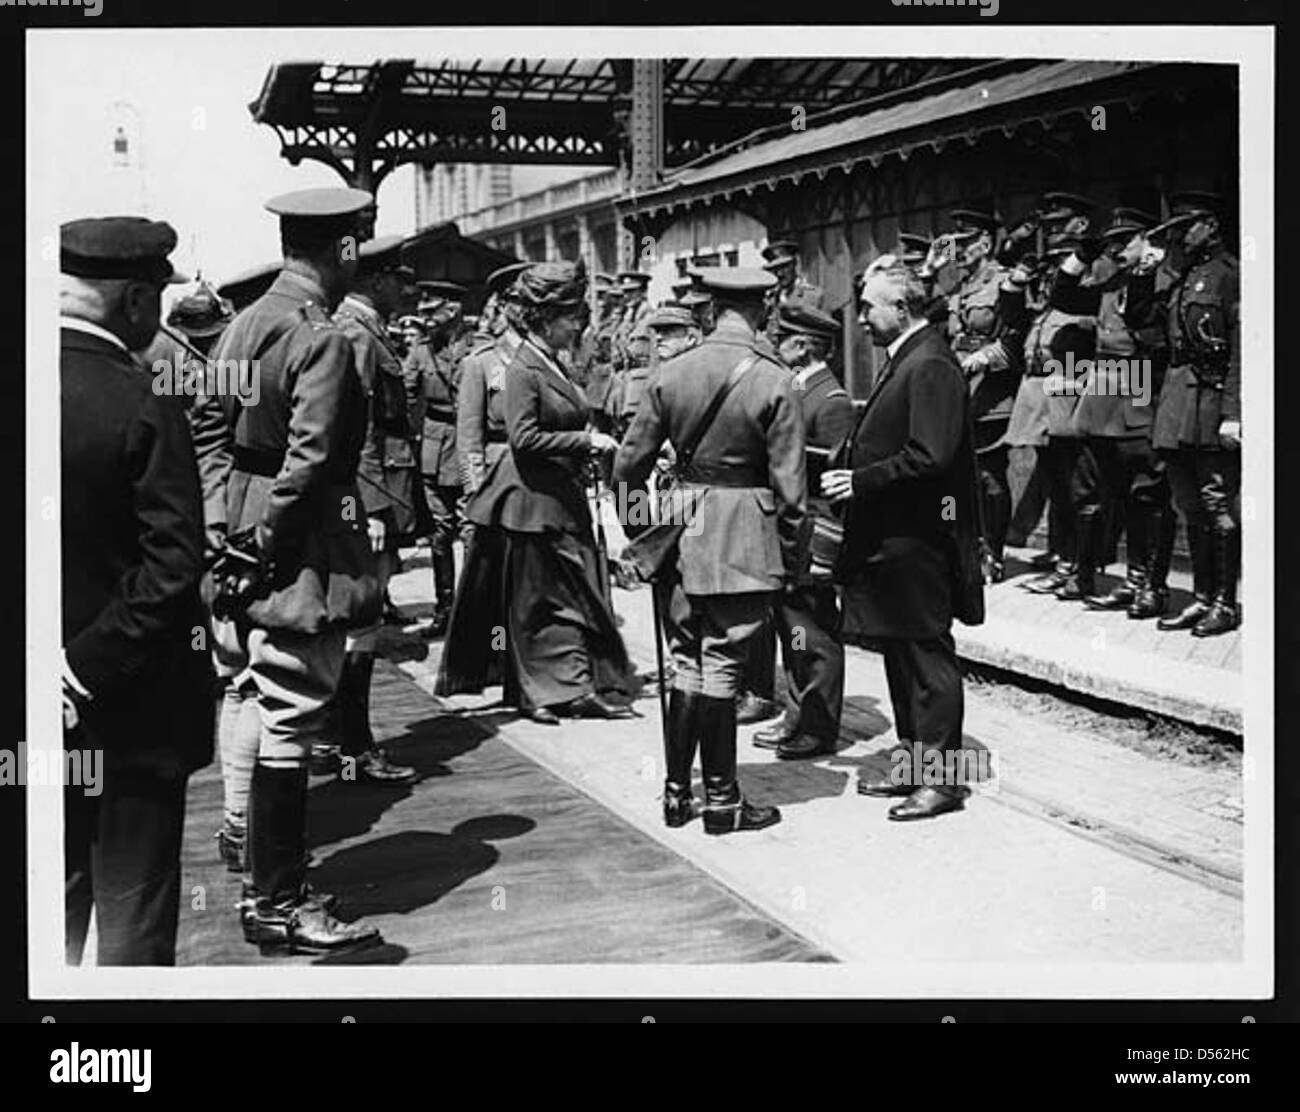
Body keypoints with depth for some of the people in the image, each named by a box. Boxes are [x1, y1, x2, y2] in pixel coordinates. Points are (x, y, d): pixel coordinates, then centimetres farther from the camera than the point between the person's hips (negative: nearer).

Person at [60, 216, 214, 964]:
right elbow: (172, 567, -24)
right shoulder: (142, 408, -19)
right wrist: (94, 664, -16)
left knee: (51, 898, 21)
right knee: (134, 906, 7)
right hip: (131, 703, -6)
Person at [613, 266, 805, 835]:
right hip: (743, 538, -4)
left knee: (685, 662, 13)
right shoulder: (774, 382, -9)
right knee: (722, 666, 2)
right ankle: (722, 801, 10)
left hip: (680, 531, 4)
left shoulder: (671, 372, 2)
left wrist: (636, 529, 17)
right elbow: (788, 483, -9)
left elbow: (629, 463, 5)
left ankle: (677, 793, 19)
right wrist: (790, 556, 2)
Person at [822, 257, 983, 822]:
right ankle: (915, 762, 26)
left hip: (916, 539, -10)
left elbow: (929, 457, -24)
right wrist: (848, 467, 9)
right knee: (901, 654, 16)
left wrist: (861, 481, -19)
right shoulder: (903, 359, 15)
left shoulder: (930, 366, -17)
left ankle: (943, 777, 6)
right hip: (889, 537, 10)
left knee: (927, 656, -2)